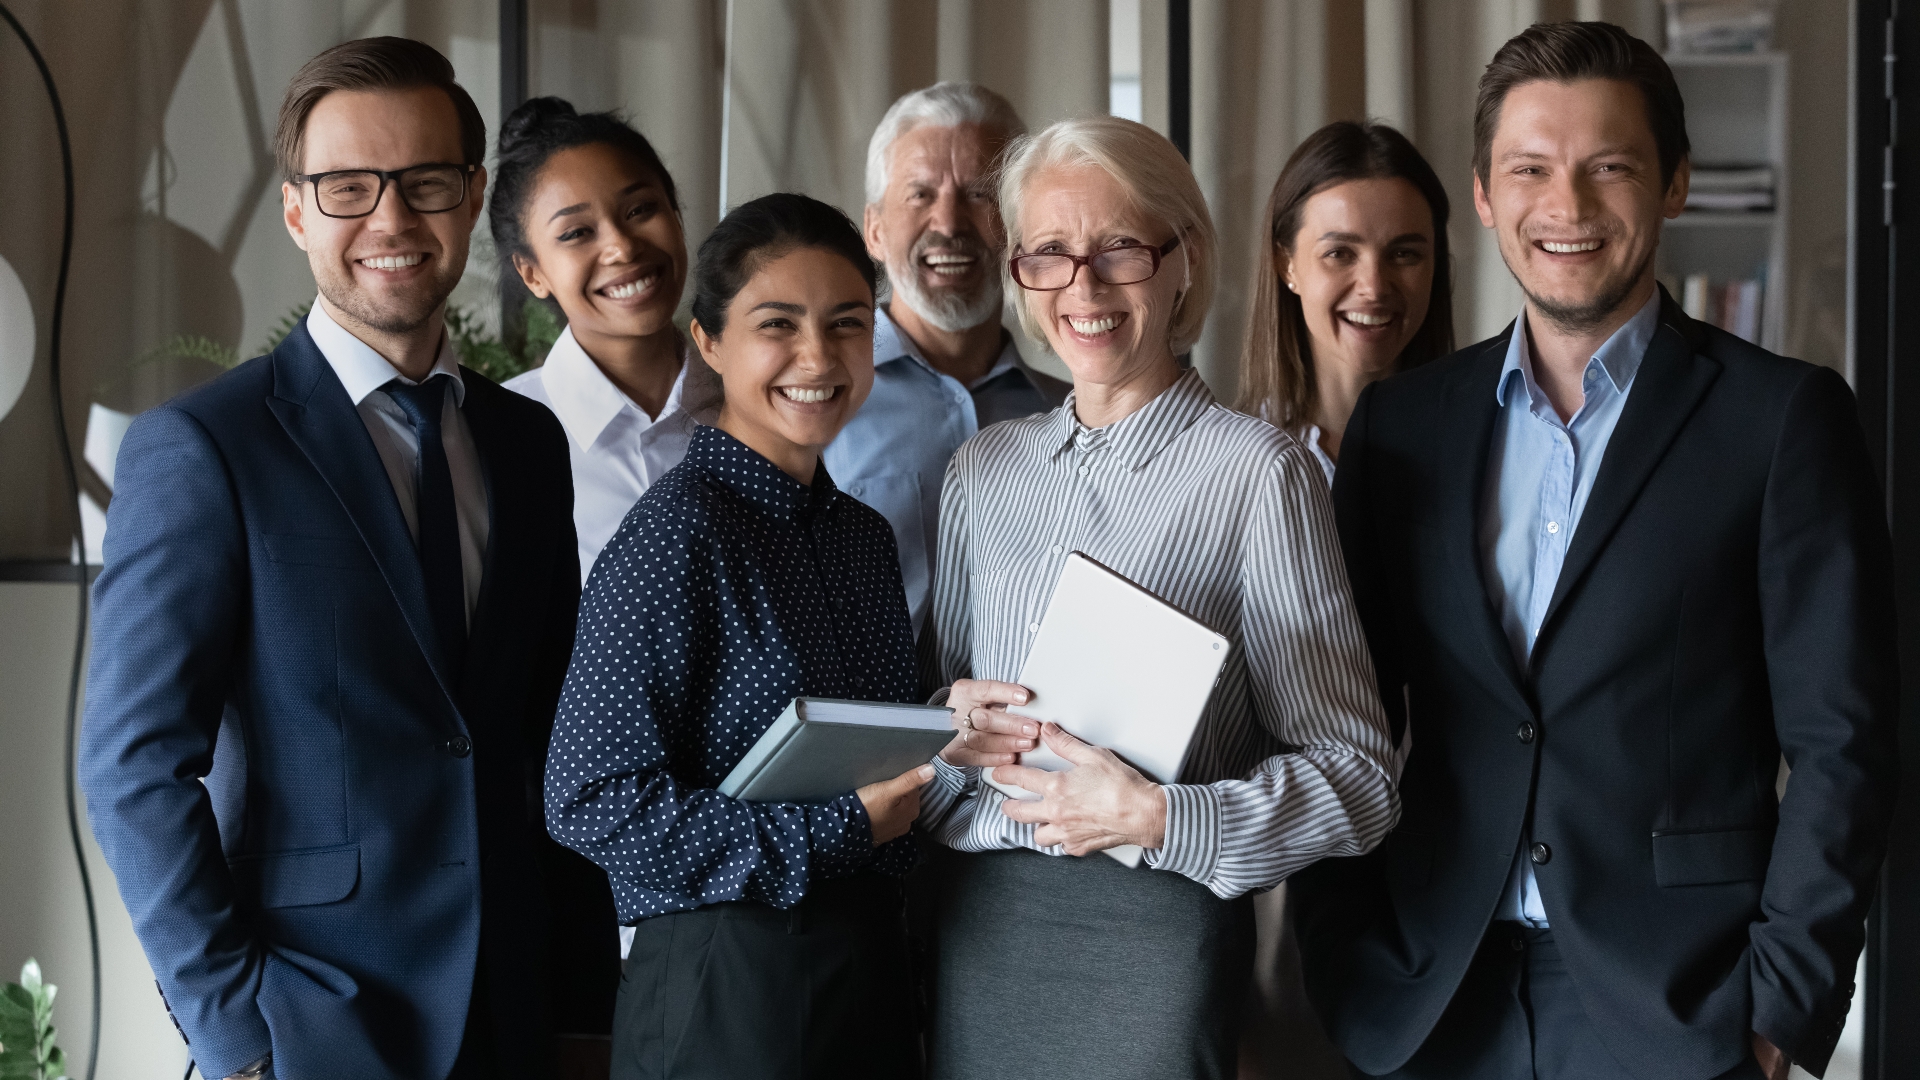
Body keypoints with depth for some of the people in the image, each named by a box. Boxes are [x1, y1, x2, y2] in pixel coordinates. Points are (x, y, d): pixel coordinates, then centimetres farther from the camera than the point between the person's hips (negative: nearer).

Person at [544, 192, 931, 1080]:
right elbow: (592, 800, -18)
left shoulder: (865, 535, 9)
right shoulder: (677, 531, -14)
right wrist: (839, 831, -17)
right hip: (725, 982, -7)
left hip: (868, 965, 7)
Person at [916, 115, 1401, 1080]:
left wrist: (1160, 819, -21)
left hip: (1153, 931, -4)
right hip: (976, 933, 5)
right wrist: (948, 728, -3)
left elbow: (1355, 780, -8)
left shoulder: (1256, 472, -6)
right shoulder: (982, 471, 9)